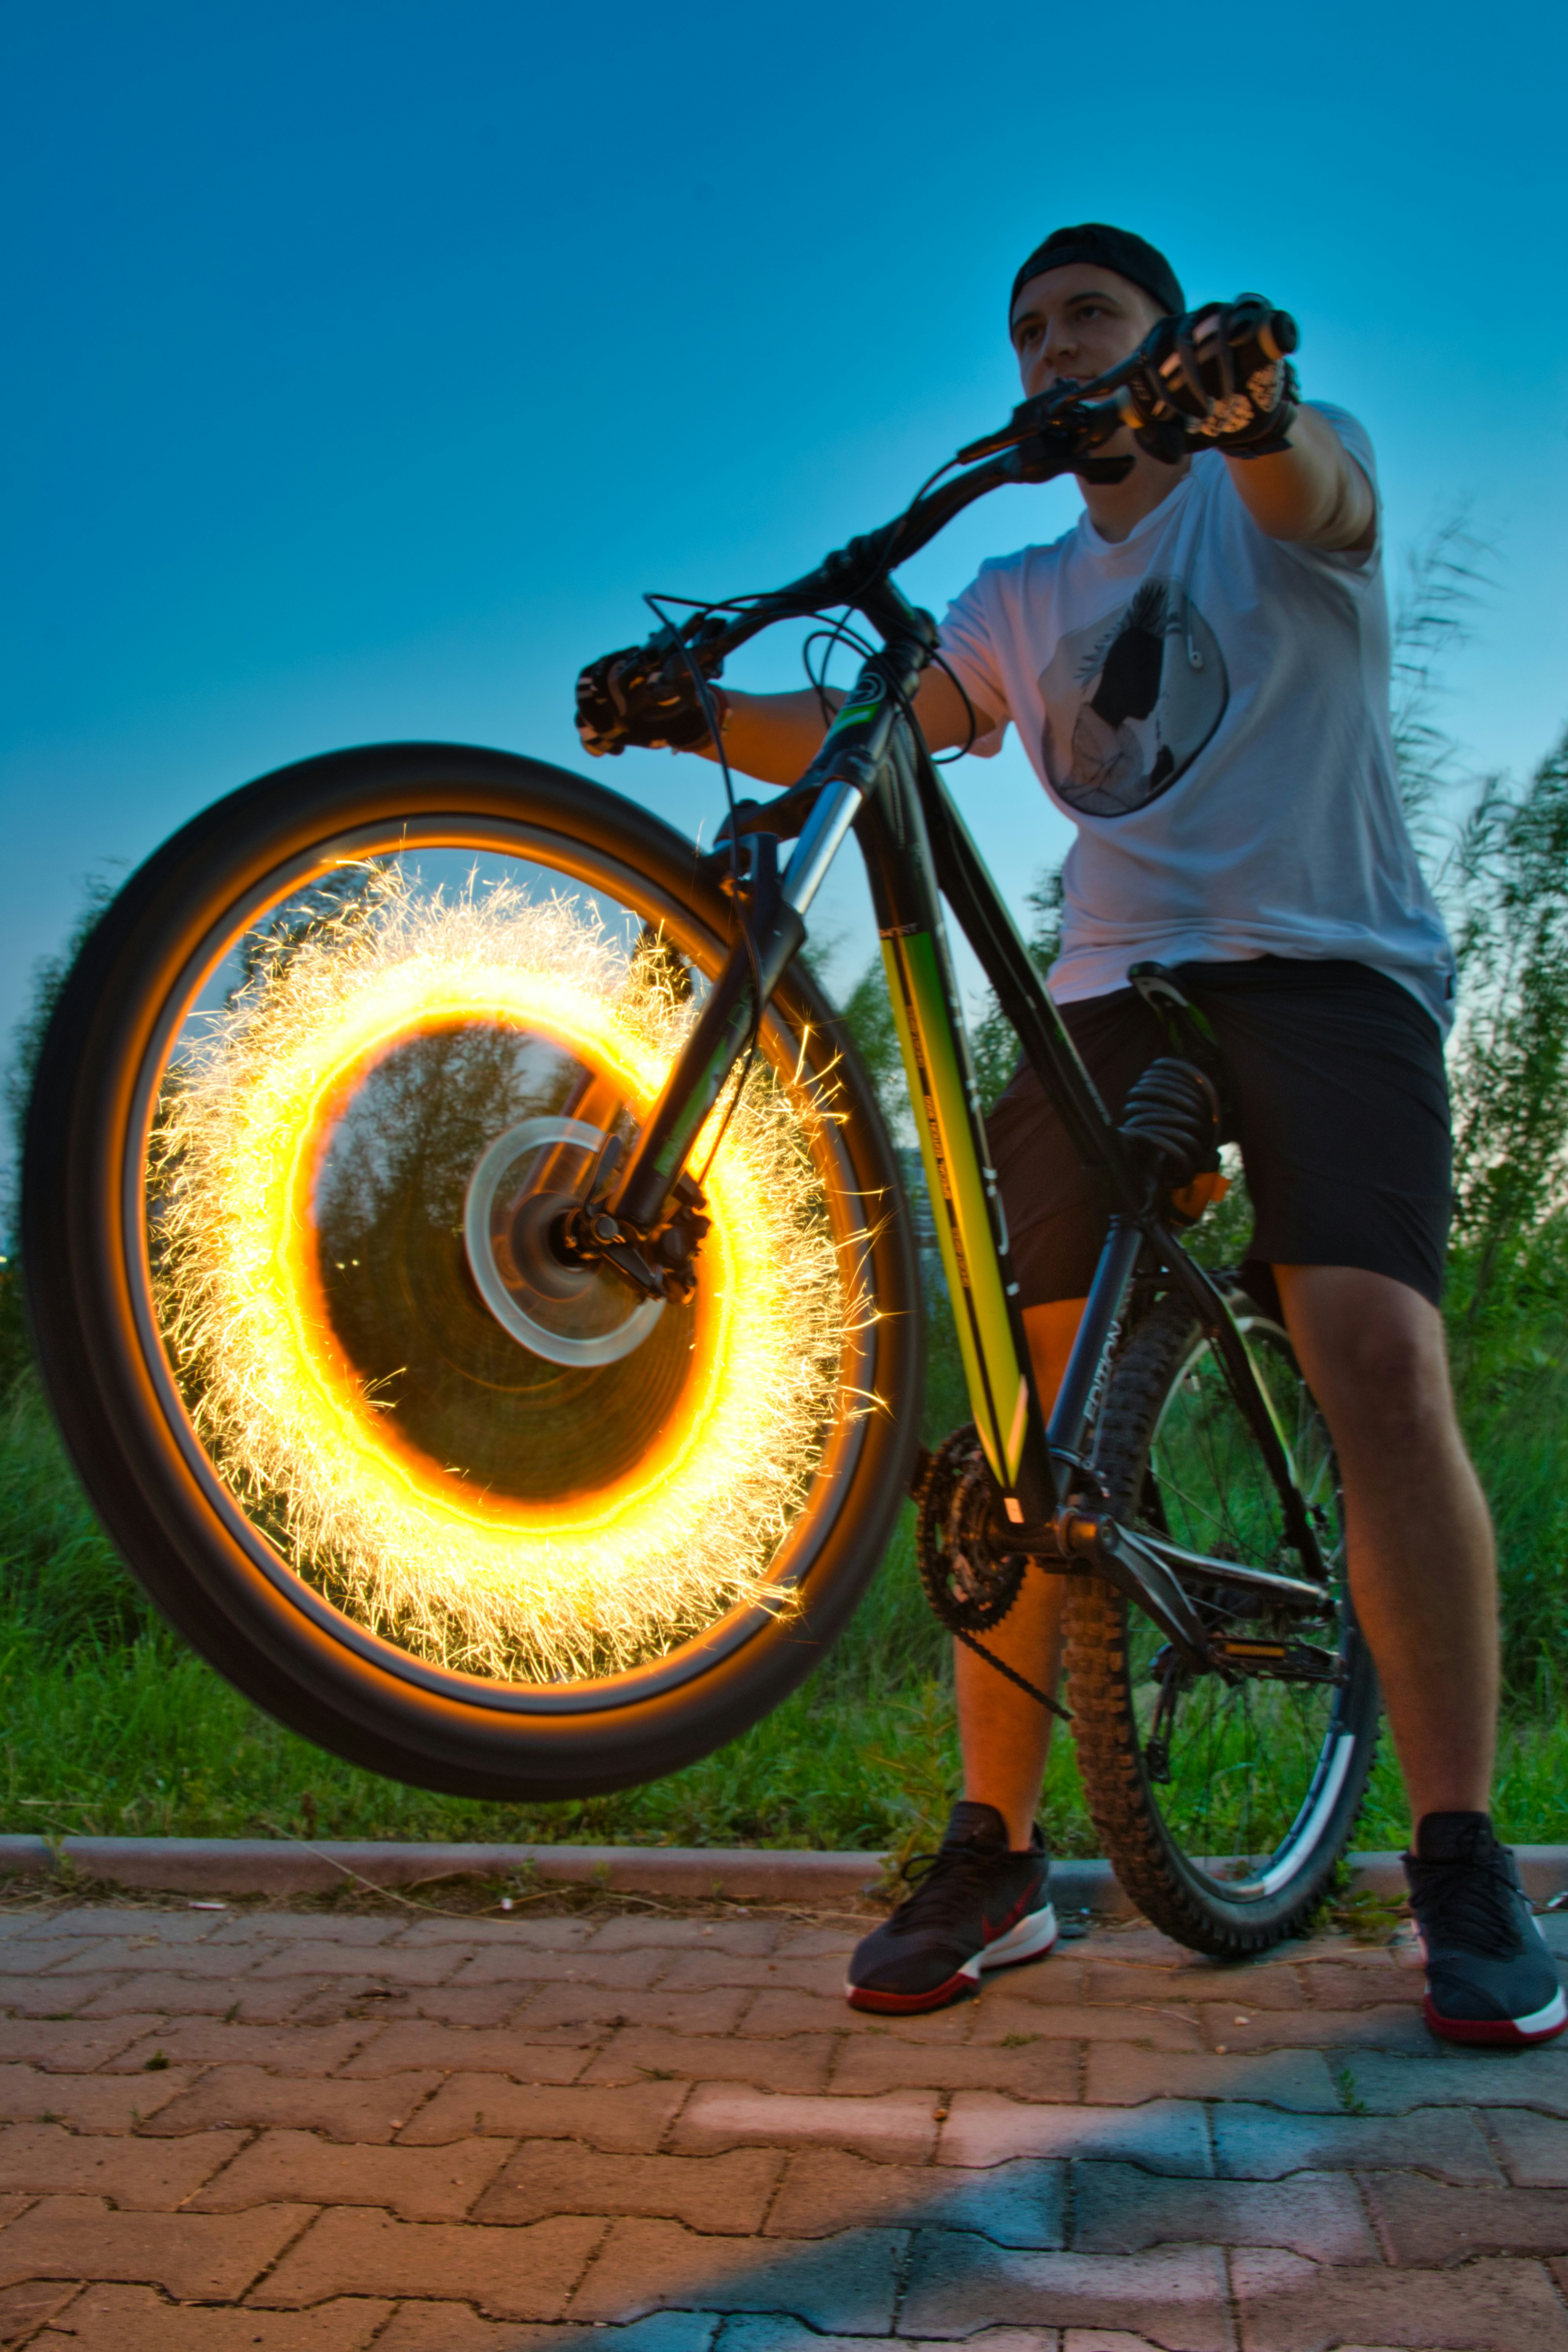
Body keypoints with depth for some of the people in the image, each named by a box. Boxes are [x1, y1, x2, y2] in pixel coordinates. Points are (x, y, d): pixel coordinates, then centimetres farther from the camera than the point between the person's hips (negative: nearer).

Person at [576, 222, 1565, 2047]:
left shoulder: (1282, 490, 11)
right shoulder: (1022, 600, 21)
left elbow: (1315, 479, -15)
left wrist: (1248, 395, -40)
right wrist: (696, 713, -12)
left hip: (1323, 960, -3)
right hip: (1112, 988, 4)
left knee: (1374, 1350, -22)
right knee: (1040, 1390, -8)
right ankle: (995, 1855, 1)